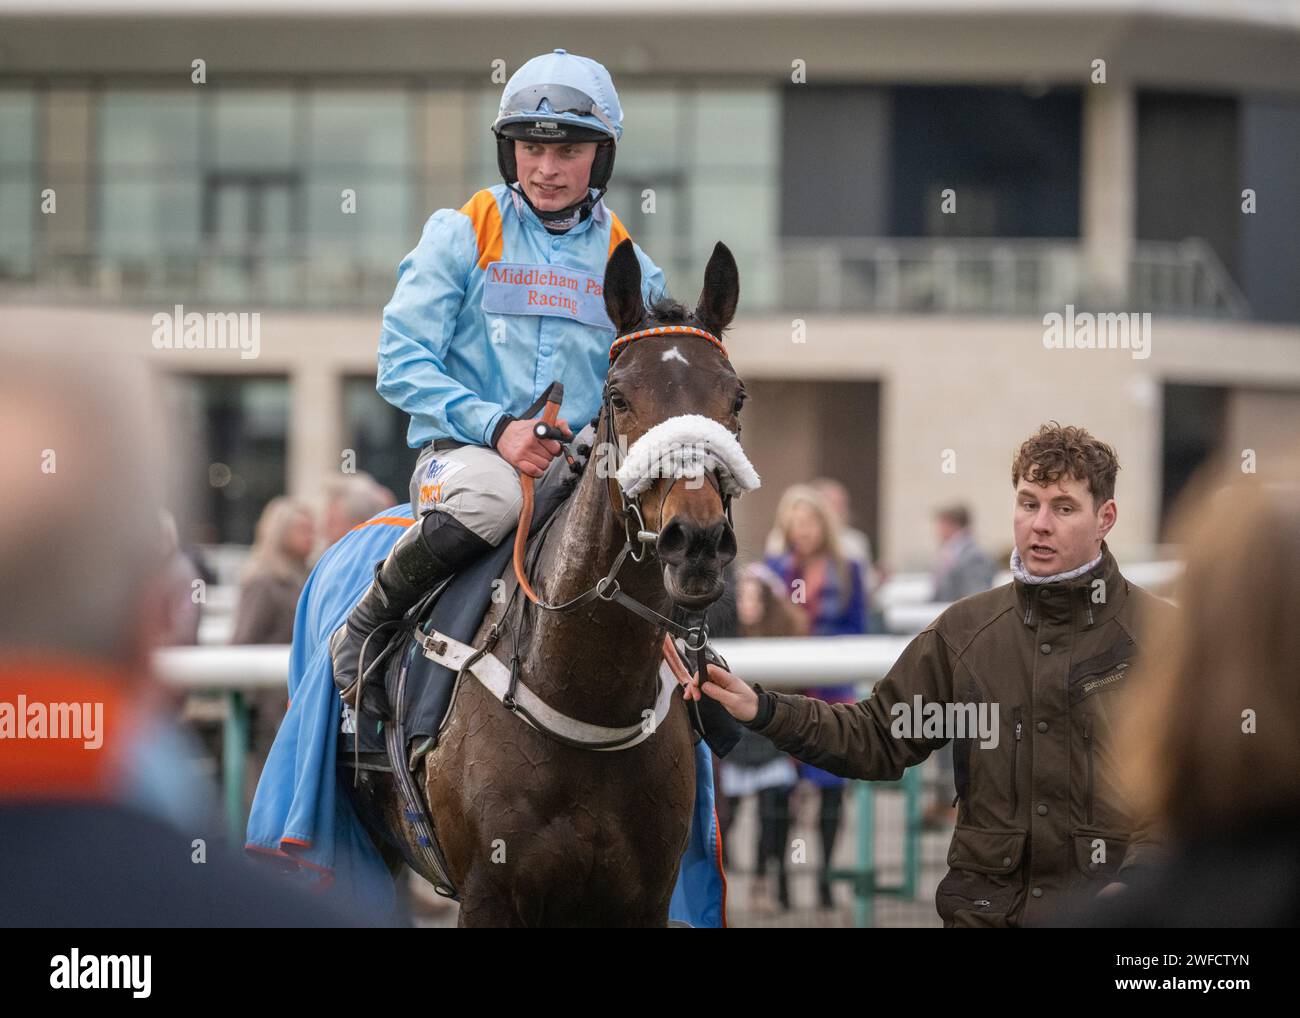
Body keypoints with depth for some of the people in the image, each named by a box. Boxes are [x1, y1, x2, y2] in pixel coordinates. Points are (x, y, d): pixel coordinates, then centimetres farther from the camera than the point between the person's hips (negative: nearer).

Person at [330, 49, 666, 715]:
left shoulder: (627, 266, 14)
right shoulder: (460, 236, 4)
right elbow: (401, 364, -3)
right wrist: (495, 427, -18)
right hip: (459, 450, -3)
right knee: (490, 495, -40)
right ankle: (364, 628, -16)